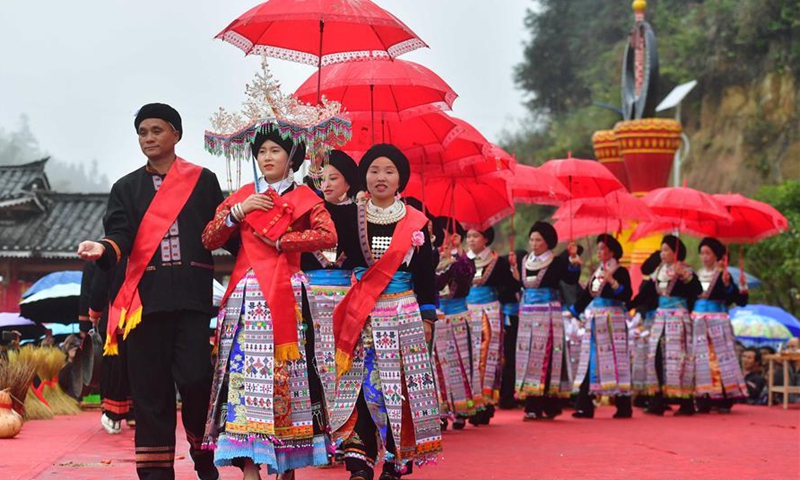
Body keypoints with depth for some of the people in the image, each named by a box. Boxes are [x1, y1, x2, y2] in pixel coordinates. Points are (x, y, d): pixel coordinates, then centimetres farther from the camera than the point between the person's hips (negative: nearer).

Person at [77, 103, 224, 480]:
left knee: (194, 377, -12)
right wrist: (103, 249, -18)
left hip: (192, 295, -2)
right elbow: (121, 237, 1)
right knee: (150, 386, 0)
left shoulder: (203, 181, 13)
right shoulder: (127, 188, 15)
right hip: (146, 296, 2)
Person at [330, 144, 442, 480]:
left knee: (401, 386, -3)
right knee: (362, 385, -7)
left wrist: (427, 318, 3)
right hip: (362, 318, 0)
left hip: (404, 316, 0)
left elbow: (426, 274, 7)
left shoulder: (415, 223, 5)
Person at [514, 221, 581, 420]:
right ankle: (533, 406, 4)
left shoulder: (557, 262, -1)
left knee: (546, 357, -8)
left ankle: (548, 405, -7)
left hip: (548, 314, -5)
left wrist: (574, 263, -29)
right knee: (528, 357, 1)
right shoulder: (523, 262, 14)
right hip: (527, 315, 5)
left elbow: (571, 279, -16)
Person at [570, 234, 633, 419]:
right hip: (594, 321, 7)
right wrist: (571, 312, 18)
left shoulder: (621, 272, -3)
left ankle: (623, 407, -3)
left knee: (614, 361, -8)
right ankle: (585, 407, 1)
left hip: (612, 320, -7)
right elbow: (585, 295, 21)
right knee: (590, 362, 2)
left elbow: (627, 296, -14)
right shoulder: (596, 273, 17)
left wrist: (612, 281, -25)